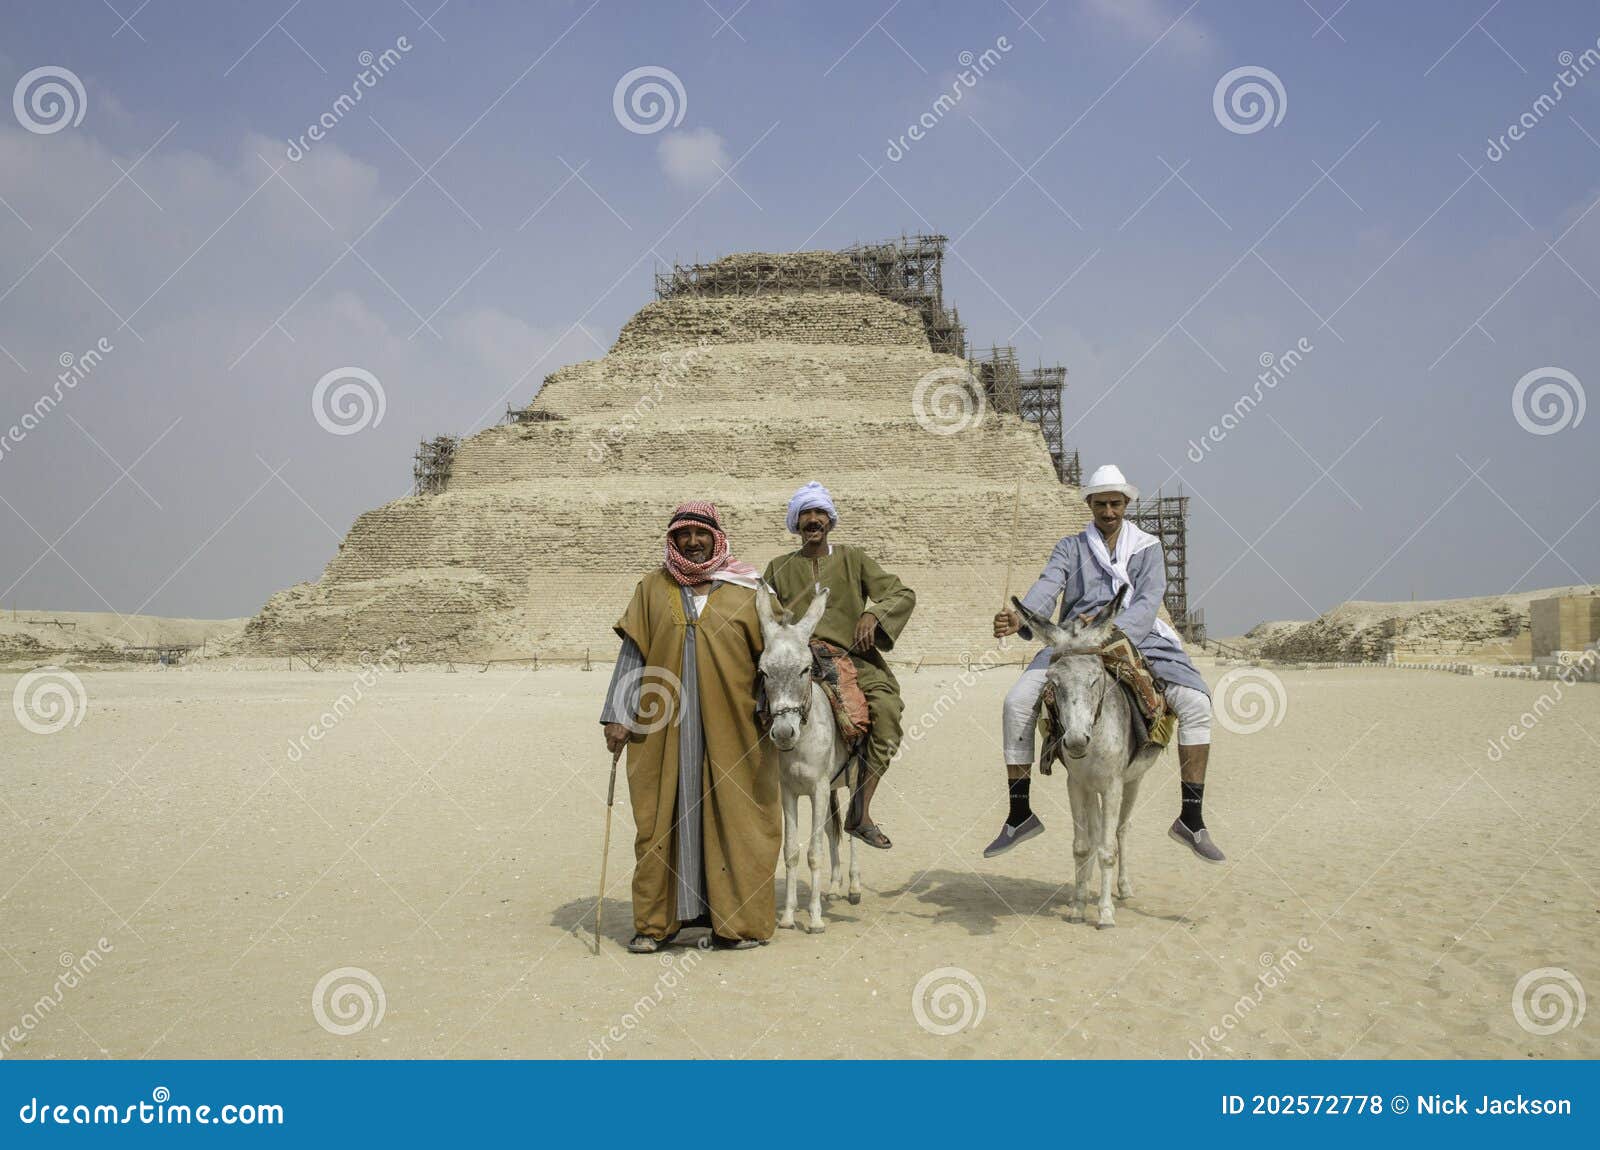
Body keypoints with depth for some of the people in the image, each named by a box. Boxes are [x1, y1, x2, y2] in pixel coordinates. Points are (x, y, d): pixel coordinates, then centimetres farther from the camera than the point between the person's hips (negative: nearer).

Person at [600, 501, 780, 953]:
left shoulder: (746, 590, 5)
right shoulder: (653, 588, 8)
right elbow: (632, 654, 6)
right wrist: (616, 715, -1)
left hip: (730, 728, -1)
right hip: (663, 728, 1)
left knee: (731, 818, 1)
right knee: (661, 818, 4)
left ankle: (735, 921, 12)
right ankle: (656, 921, 14)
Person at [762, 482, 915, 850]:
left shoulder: (853, 558, 14)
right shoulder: (779, 568, 19)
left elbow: (903, 594, 8)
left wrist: (873, 614, -11)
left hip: (853, 657, 0)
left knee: (887, 709, -27)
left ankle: (860, 812, -20)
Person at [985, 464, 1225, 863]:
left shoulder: (1148, 547, 11)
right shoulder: (1071, 547, 11)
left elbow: (1147, 602, -5)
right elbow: (1047, 588, -8)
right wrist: (1020, 619, -31)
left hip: (1136, 639, 0)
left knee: (1196, 703, -22)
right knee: (1017, 702, -20)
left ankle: (1191, 819, -14)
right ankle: (1020, 815, -9)